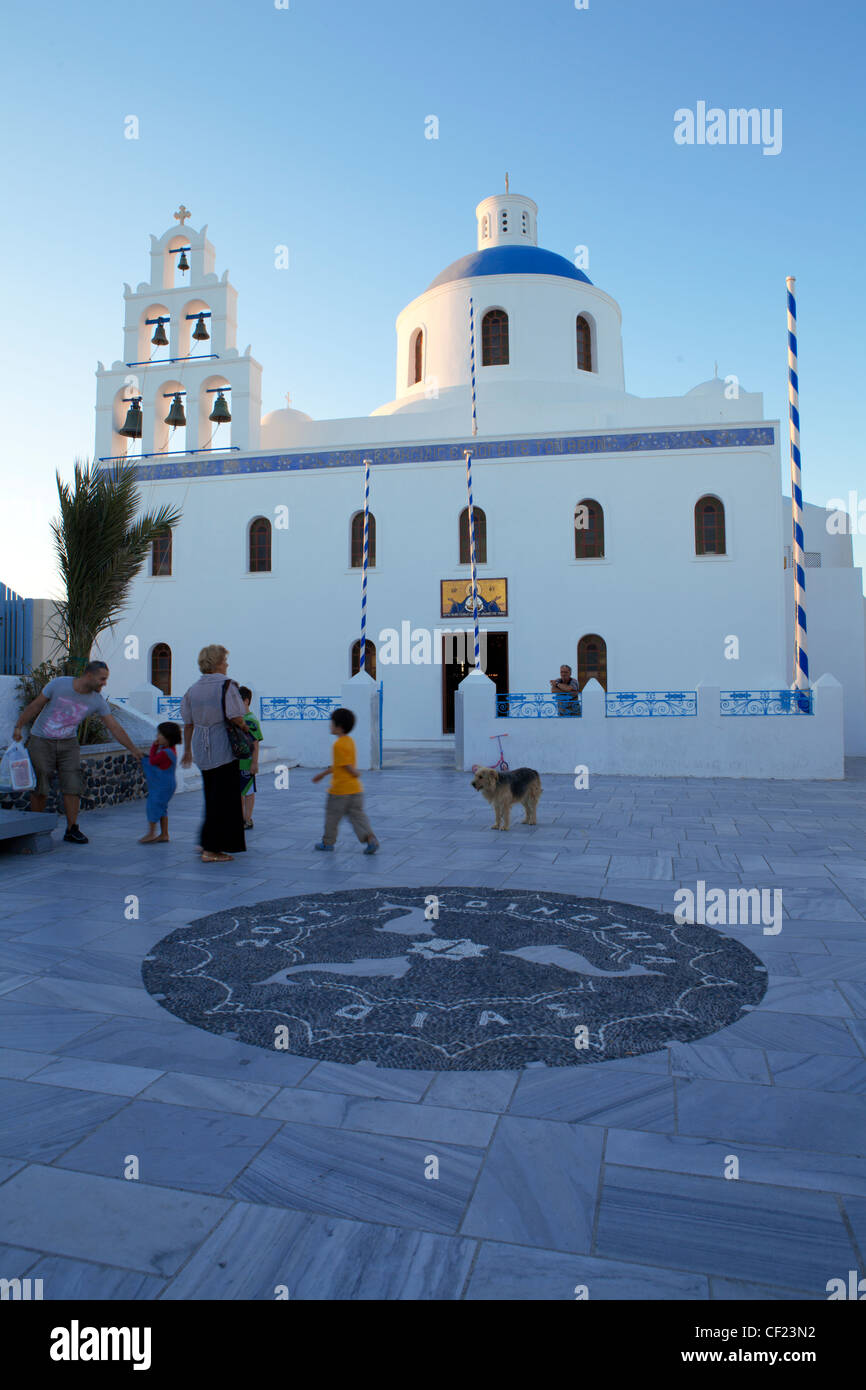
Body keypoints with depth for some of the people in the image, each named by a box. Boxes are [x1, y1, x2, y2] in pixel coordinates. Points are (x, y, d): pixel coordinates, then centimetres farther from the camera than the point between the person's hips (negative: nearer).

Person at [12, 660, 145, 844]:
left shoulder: (96, 701, -9)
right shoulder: (59, 684, -16)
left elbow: (115, 727, -7)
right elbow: (35, 705, -5)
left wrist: (133, 749, -11)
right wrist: (18, 727, -6)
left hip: (69, 743, 3)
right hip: (41, 741, -2)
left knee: (73, 785, -8)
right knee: (40, 787, -1)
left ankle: (71, 830, -2)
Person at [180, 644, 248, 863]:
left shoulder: (192, 689, 7)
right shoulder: (227, 685, -11)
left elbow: (188, 724, 11)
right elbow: (235, 717, -19)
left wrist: (187, 750, 21)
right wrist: (245, 729, 1)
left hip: (201, 749, 7)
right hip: (223, 749, -7)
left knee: (211, 798, 19)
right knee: (224, 798, -1)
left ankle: (209, 844, 26)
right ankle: (211, 849, -2)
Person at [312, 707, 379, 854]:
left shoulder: (339, 745, -18)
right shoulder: (350, 741, 11)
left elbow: (347, 766, -22)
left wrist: (356, 774, -5)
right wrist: (323, 774, 24)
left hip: (340, 789, -8)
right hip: (356, 789, 8)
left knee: (332, 814, 11)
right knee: (358, 815, 7)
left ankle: (328, 842, 24)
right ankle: (371, 839, -8)